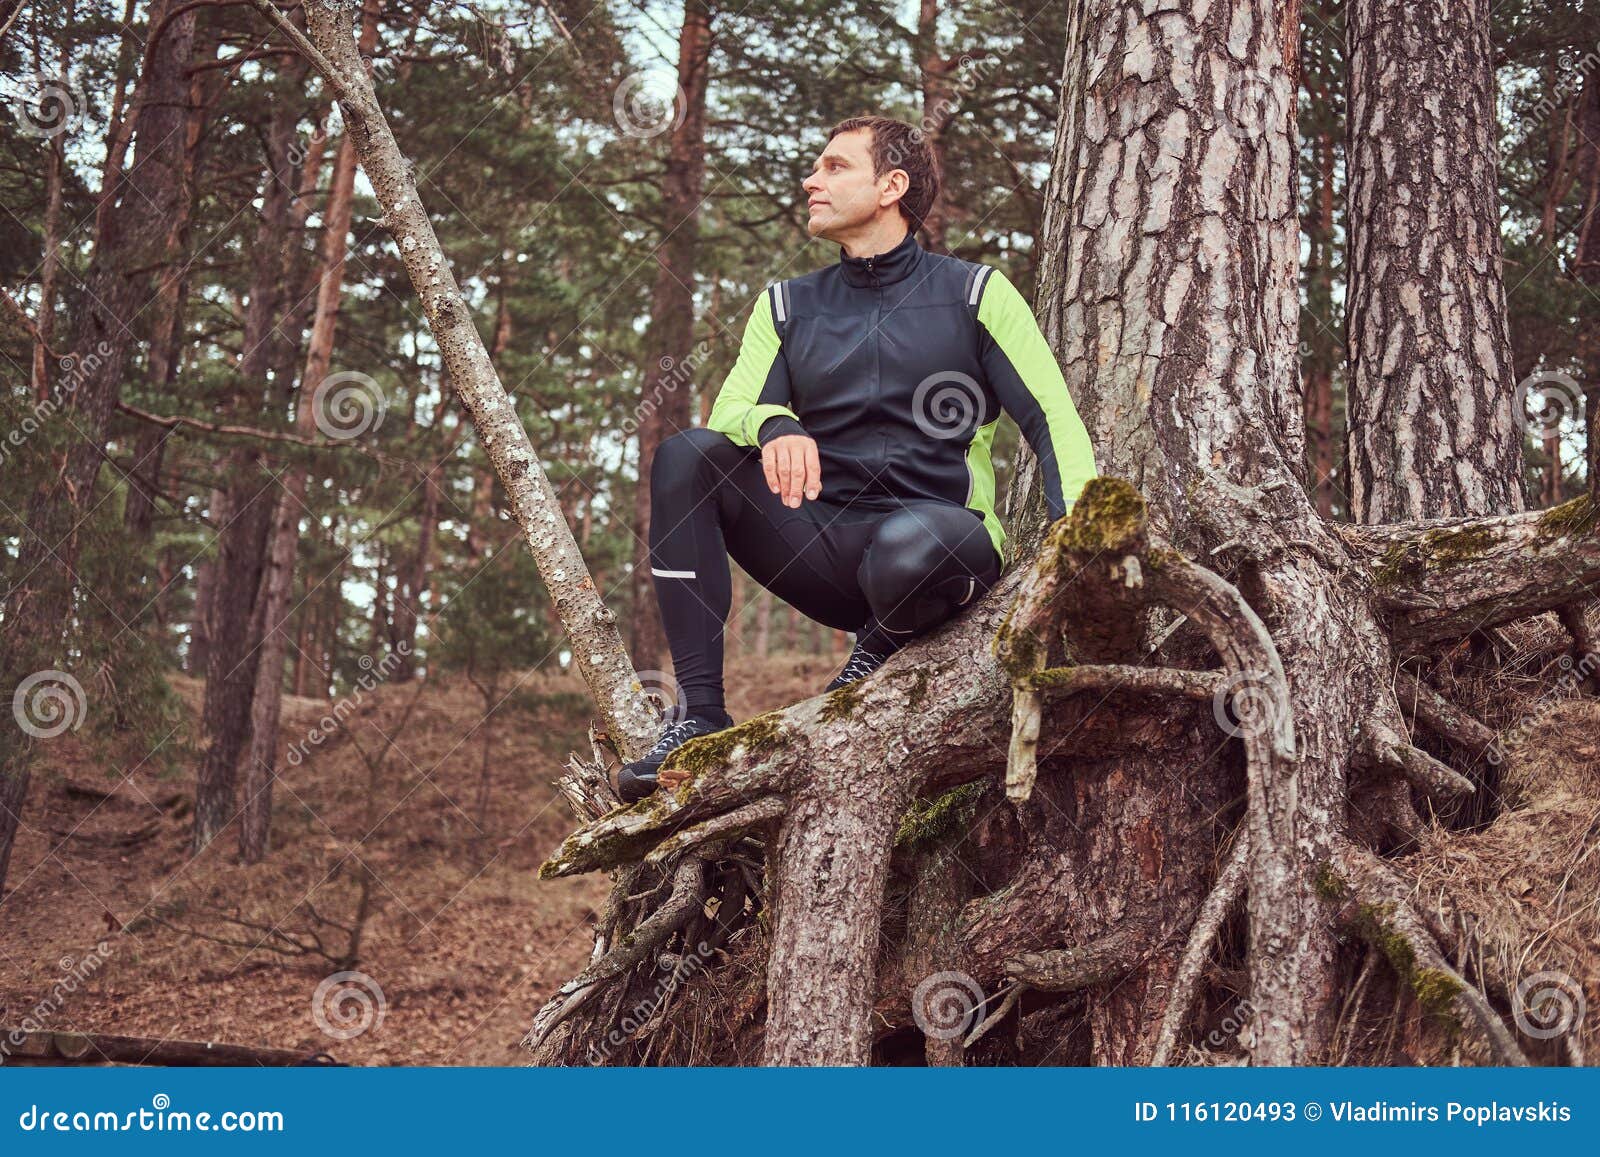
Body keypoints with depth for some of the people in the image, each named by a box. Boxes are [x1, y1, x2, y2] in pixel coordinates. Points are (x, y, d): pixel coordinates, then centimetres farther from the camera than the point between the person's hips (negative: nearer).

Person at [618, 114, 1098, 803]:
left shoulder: (975, 294, 7)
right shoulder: (787, 307, 17)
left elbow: (1052, 417, -2)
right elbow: (729, 415, 4)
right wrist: (774, 426, -22)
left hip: (940, 532, -4)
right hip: (825, 548, 4)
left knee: (910, 545, -41)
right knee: (684, 457, -19)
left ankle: (880, 651, -3)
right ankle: (700, 715, -21)